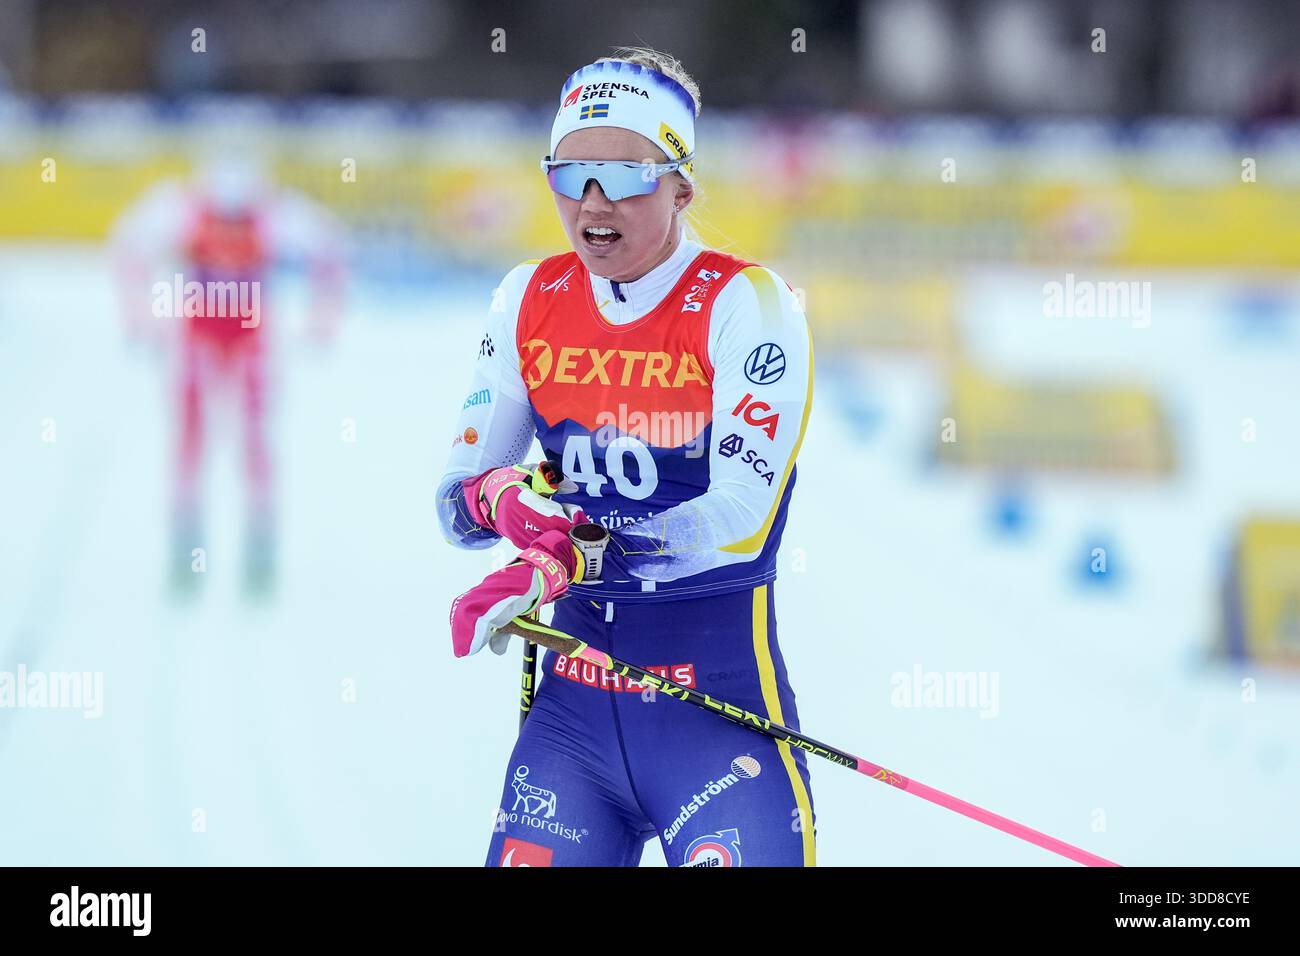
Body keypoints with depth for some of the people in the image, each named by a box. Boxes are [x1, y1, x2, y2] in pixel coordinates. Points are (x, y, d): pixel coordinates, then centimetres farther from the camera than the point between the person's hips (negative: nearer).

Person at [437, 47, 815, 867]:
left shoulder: (745, 305, -10)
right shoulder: (531, 302, 6)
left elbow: (742, 521, -20)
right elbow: (456, 500, 9)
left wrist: (559, 569, -25)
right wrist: (505, 499, -15)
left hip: (721, 710, -5)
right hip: (574, 708, 5)